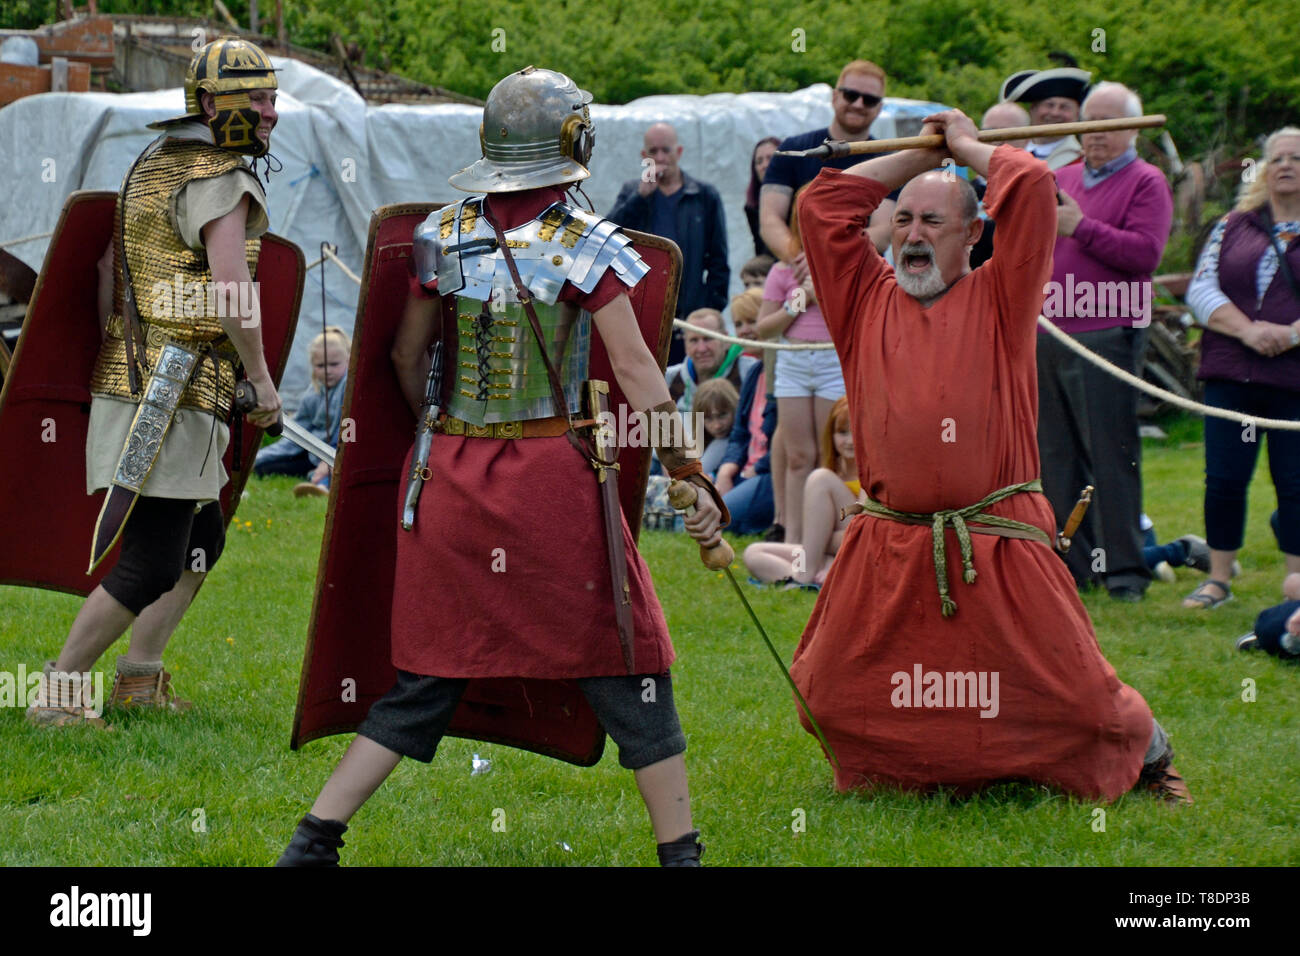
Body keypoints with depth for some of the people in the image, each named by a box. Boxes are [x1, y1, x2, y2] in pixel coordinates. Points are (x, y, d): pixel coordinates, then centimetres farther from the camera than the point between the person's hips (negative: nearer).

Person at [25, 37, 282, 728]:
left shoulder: (150, 166, 15)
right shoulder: (220, 182, -13)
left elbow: (108, 267, 19)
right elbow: (233, 293, -24)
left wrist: (111, 354, 24)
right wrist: (261, 377, -13)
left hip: (127, 381, 10)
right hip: (172, 402, -10)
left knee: (200, 540, 21)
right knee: (148, 566, -6)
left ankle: (139, 676, 21)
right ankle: (56, 694, -1)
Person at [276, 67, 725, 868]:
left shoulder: (445, 235, 5)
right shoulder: (587, 245, -7)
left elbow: (408, 358, 12)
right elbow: (638, 372, -10)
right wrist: (693, 480, -6)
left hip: (452, 473, 4)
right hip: (553, 474, -4)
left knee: (426, 681, 12)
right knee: (627, 662, 8)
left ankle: (313, 842, 6)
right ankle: (679, 848, 9)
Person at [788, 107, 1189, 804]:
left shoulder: (998, 300, 5)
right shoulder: (868, 301, 12)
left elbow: (1032, 189, -6)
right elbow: (823, 204, 9)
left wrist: (966, 146, 10)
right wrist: (919, 154, 14)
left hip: (997, 554, -3)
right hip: (887, 554, 3)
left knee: (1067, 688, 0)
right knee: (832, 694, 4)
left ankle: (1148, 753, 28)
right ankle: (891, 774, 33)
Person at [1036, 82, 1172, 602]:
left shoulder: (1146, 183, -1)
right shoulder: (1062, 179, 20)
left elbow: (1145, 252, -14)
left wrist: (1081, 227, -14)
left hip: (1108, 337, -7)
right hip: (1048, 334, 7)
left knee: (1111, 455, -7)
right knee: (1055, 455, 8)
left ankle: (1124, 568, -3)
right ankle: (1068, 562, 15)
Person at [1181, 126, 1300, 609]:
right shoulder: (1234, 226, 13)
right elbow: (1201, 289, 5)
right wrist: (1247, 330, -11)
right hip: (1231, 374, 2)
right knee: (1223, 480, 1)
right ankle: (1218, 579, 13)